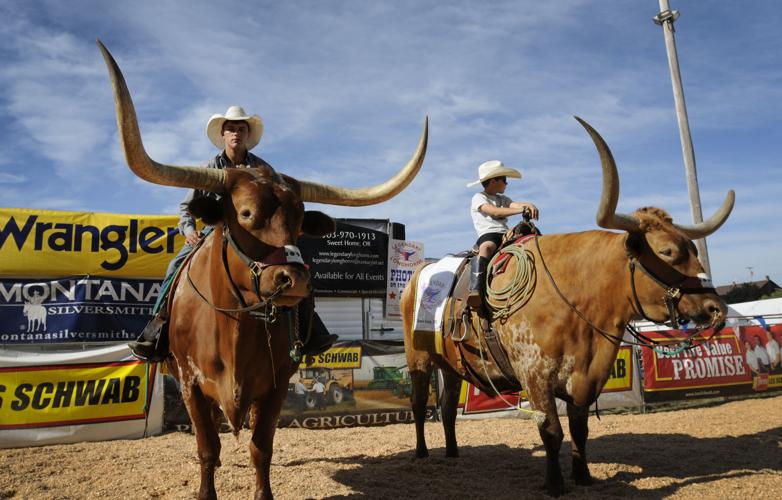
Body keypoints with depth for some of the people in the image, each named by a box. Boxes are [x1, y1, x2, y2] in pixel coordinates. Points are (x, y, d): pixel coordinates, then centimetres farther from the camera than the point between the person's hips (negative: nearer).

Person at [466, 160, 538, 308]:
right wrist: (521, 210, -19)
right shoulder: (478, 198, 8)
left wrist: (529, 205, -16)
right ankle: (476, 291, -51)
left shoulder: (503, 199, 30)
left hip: (506, 234, 7)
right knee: (486, 247, -39)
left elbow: (516, 204, 8)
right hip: (488, 234, -7)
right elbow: (495, 212, -11)